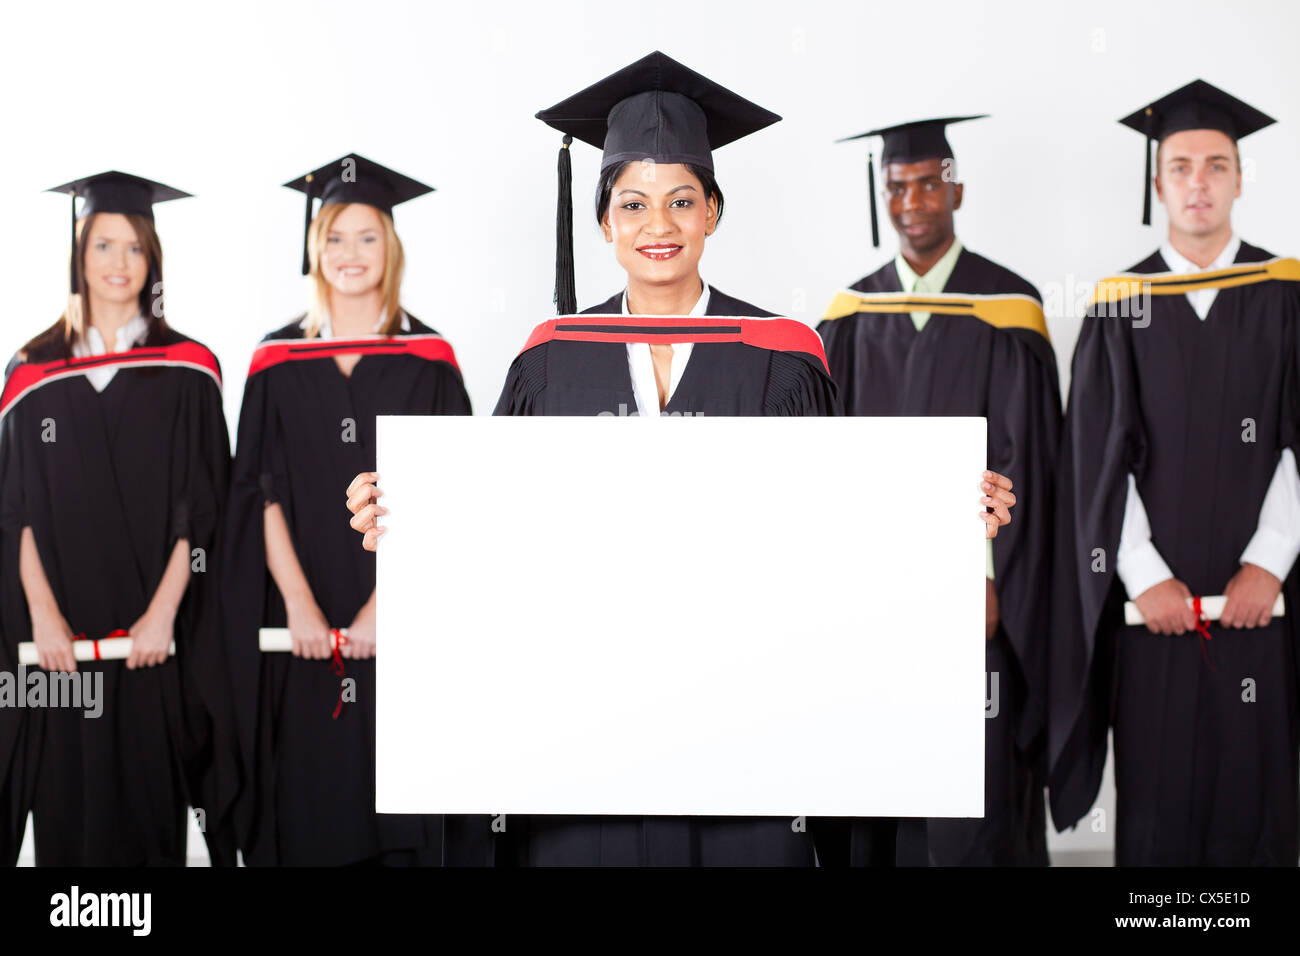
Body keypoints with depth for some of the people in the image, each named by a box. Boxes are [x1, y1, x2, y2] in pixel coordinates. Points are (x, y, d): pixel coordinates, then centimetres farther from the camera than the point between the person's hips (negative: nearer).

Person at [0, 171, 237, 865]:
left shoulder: (187, 370, 3)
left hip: (156, 632, -1)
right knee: (69, 803, 5)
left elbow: (199, 508, -3)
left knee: (150, 798, 3)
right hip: (63, 639, 1)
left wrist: (163, 613, -12)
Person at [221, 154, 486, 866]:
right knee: (306, 801, 5)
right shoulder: (277, 361, 7)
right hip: (303, 630, 1)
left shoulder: (428, 361, 3)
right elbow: (262, 493, 0)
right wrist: (298, 603, -12)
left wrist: (383, 606, -15)